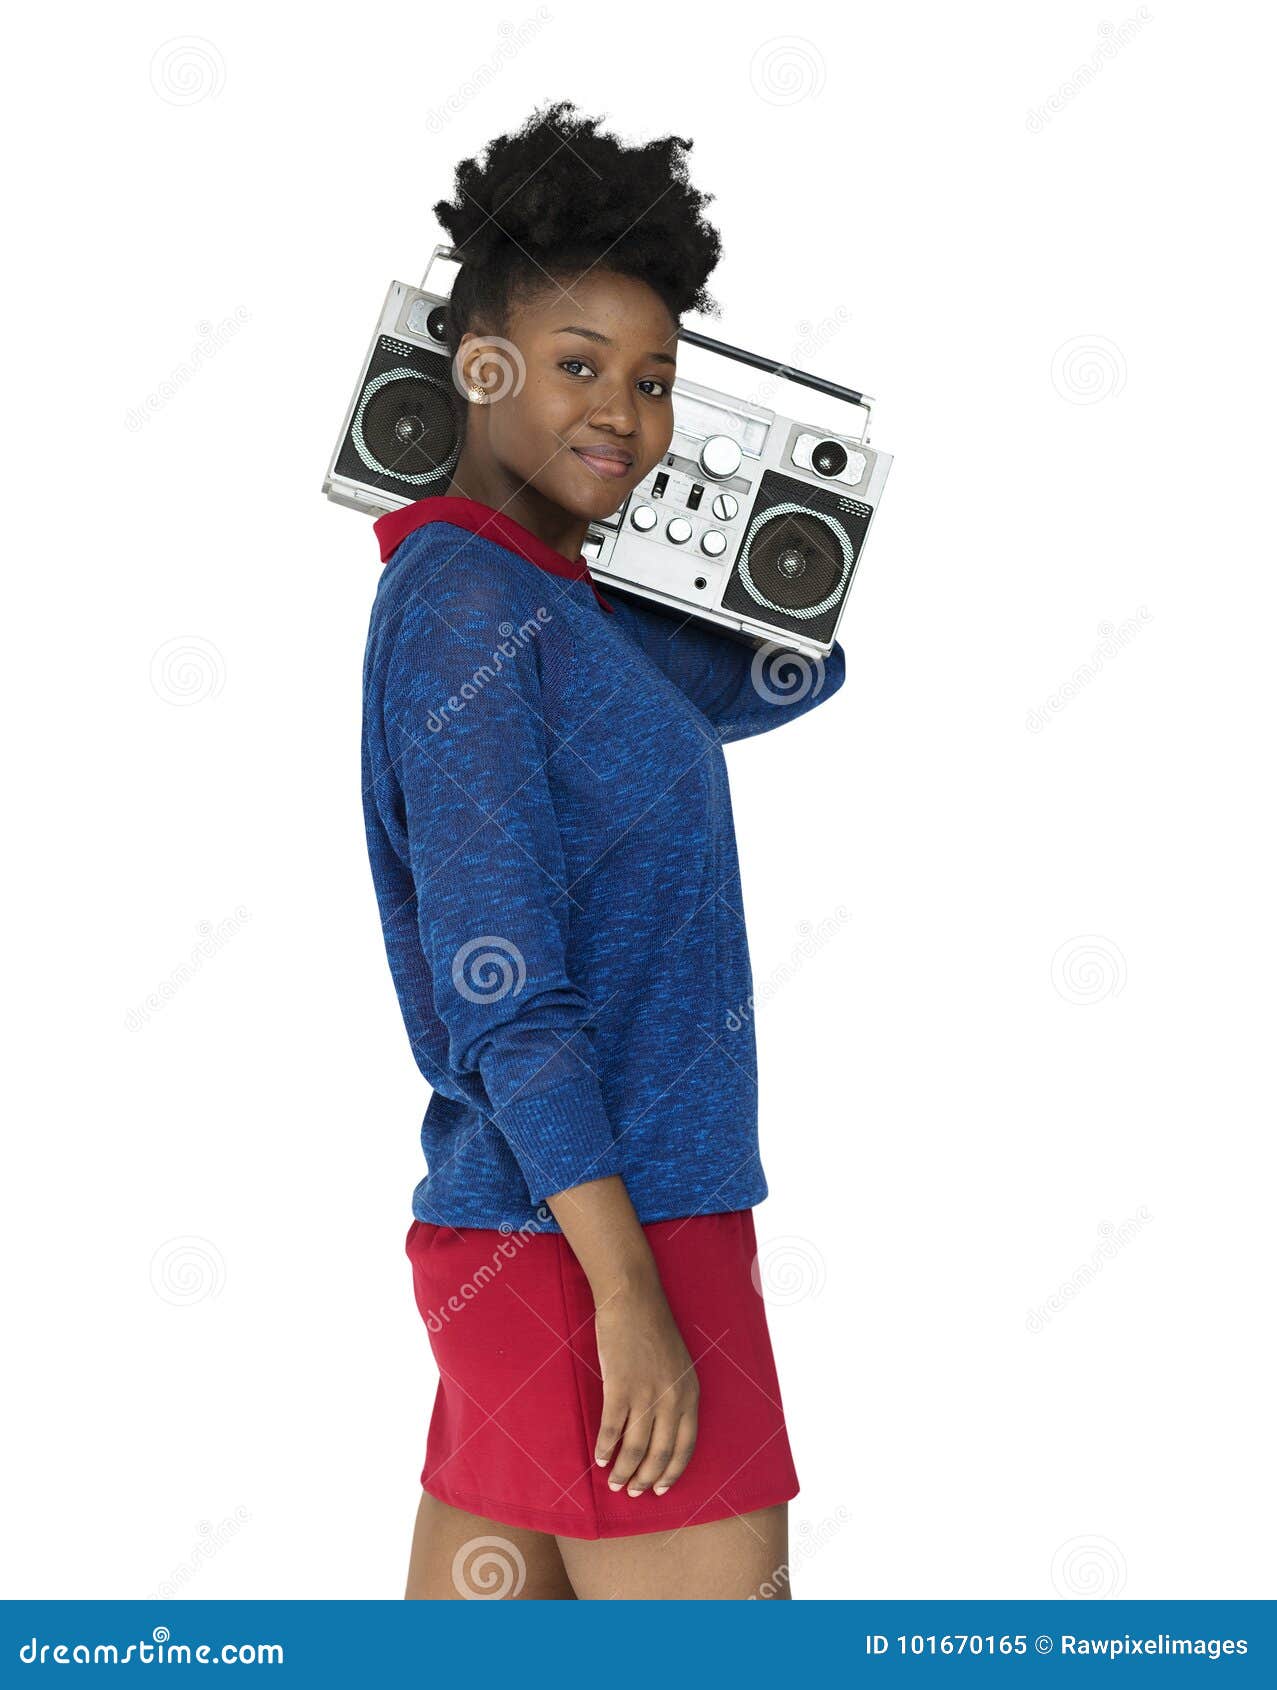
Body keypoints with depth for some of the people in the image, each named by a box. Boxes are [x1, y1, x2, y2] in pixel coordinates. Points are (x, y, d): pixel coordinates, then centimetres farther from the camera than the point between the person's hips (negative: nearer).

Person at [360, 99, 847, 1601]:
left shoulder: (568, 614, 14)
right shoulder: (466, 609, -14)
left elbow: (788, 669, 30)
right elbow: (502, 996, -20)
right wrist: (629, 1294, -22)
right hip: (585, 1243, -9)